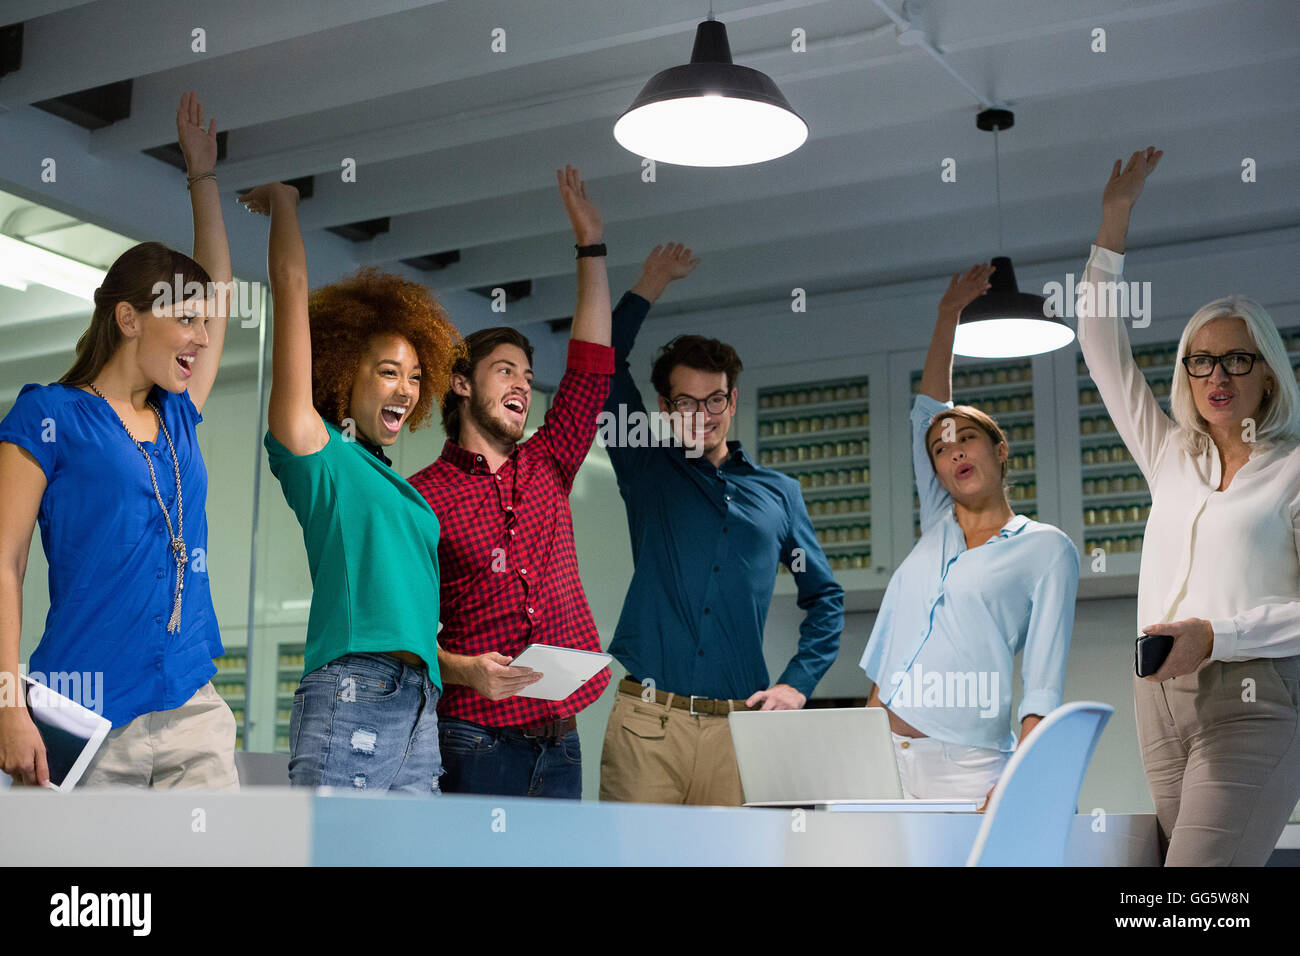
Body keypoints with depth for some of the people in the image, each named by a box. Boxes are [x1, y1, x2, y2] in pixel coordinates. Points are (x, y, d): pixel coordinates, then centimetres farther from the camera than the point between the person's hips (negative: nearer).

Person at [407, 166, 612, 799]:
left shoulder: (546, 466, 15)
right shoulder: (420, 497, 1)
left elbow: (590, 367, 14)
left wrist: (591, 246, 14)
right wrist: (463, 670, -20)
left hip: (560, 741, 5)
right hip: (477, 741, -5)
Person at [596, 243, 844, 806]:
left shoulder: (778, 492, 17)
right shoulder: (648, 473, 14)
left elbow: (825, 599, 21)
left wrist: (797, 684, 8)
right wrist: (649, 286, 14)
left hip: (739, 726, 1)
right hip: (646, 721, -1)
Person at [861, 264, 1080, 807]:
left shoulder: (1047, 549, 4)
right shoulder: (938, 528, 19)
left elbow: (1043, 682, -4)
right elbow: (928, 409, 22)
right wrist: (949, 313, 20)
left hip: (966, 768, -4)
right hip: (880, 754, 4)